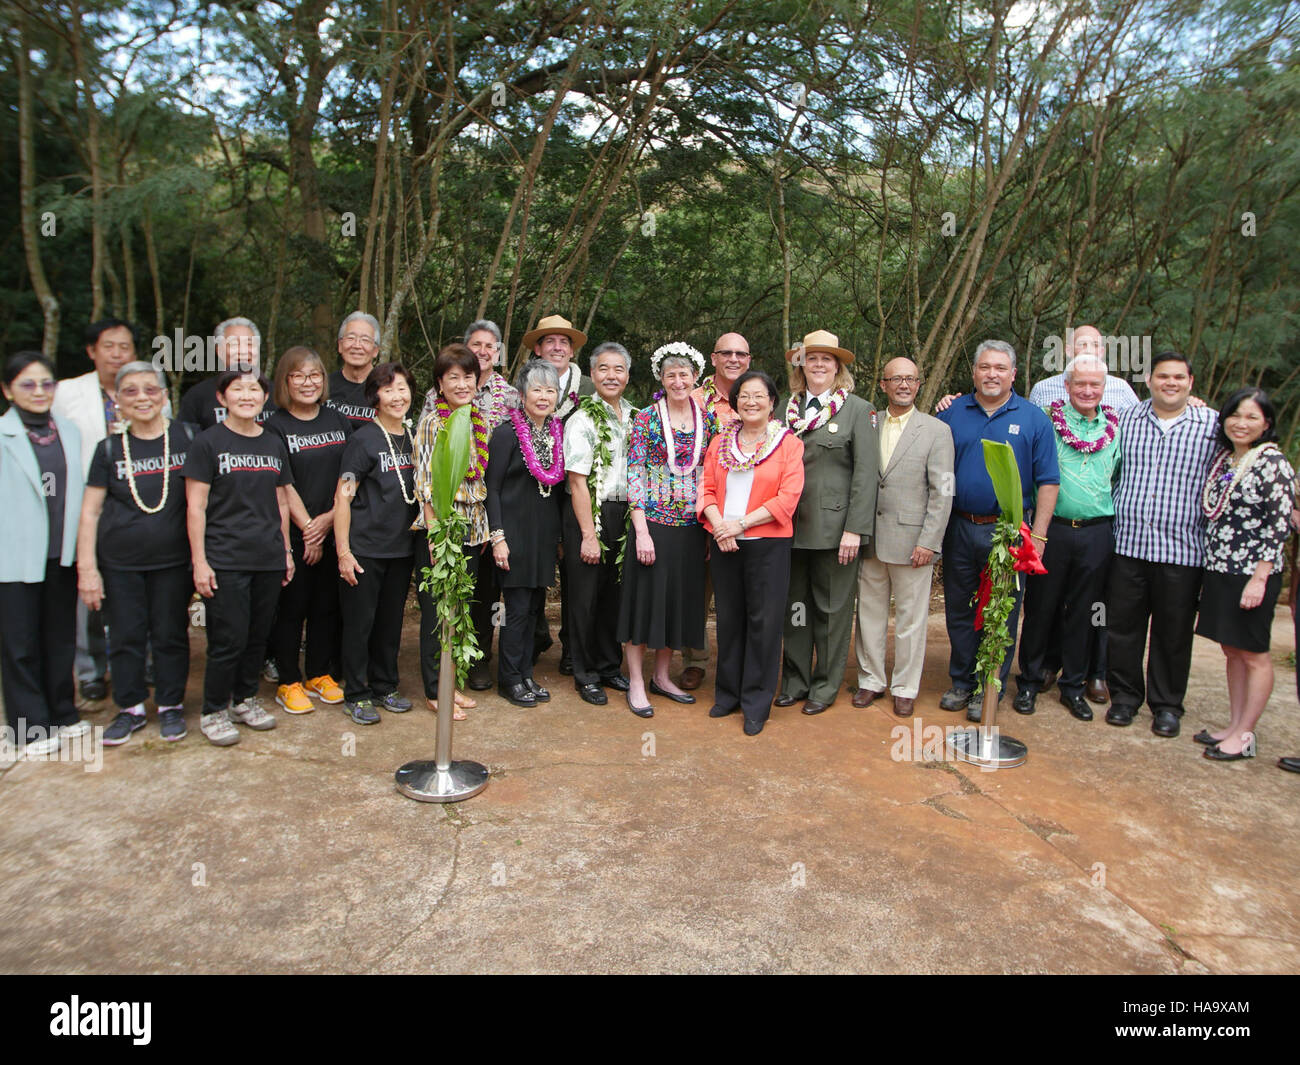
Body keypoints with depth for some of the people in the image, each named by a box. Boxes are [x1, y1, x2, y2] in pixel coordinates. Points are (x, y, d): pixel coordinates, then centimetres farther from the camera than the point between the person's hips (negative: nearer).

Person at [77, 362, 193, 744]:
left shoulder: (187, 438, -1)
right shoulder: (109, 449, 2)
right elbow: (90, 511, 3)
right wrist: (86, 567, -2)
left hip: (173, 559, -1)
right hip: (119, 563, 1)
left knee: (171, 634, 7)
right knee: (126, 636, 8)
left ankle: (171, 706, 23)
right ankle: (131, 708, 24)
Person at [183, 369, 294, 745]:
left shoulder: (274, 444, 12)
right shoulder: (207, 443, -3)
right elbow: (196, 507, -5)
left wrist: (286, 551, 15)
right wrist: (199, 561, -9)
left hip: (269, 559, 5)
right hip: (226, 560, -5)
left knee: (258, 635, 11)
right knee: (229, 639, -3)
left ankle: (245, 699, 28)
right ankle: (214, 711, 13)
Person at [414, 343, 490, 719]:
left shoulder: (480, 423, 10)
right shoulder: (432, 422, -7)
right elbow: (425, 483, -11)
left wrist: (485, 530, 10)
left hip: (472, 529, 6)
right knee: (437, 612, 1)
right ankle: (435, 691, 12)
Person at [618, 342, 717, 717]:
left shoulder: (707, 419, 8)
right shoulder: (646, 419, -4)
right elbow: (634, 475, -8)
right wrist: (641, 531, -15)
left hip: (692, 526, 4)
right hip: (653, 522, -4)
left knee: (680, 599, 11)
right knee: (645, 597, 1)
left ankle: (661, 676, 26)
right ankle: (636, 683, 12)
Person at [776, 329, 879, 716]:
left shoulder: (859, 410, -1)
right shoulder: (787, 408, 10)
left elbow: (866, 473, -6)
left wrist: (855, 529, -13)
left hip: (834, 527, -3)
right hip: (792, 525, 4)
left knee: (831, 610, 6)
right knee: (795, 607, 11)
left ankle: (825, 685, 20)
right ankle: (795, 681, 25)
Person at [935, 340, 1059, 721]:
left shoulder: (1033, 418, 0)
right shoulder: (952, 413, 5)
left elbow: (1048, 481, -2)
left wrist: (1038, 536, -9)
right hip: (959, 529, 2)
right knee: (959, 611, 11)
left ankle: (990, 689, 18)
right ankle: (962, 683, 25)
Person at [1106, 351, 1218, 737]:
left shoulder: (1213, 425, 2)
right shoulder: (1127, 419, 8)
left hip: (1182, 549, -1)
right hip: (1128, 543, 2)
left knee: (1173, 633, 7)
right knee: (1123, 626, 8)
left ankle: (1167, 705, 23)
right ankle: (1125, 695, 24)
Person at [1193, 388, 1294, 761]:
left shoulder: (1272, 463, -11)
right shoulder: (1222, 459, 9)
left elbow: (1280, 525, -14)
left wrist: (1259, 578, -16)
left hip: (1251, 574, -7)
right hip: (1218, 570, 7)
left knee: (1253, 654, 3)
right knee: (1232, 651, 14)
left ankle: (1245, 735, 11)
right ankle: (1234, 726, 23)